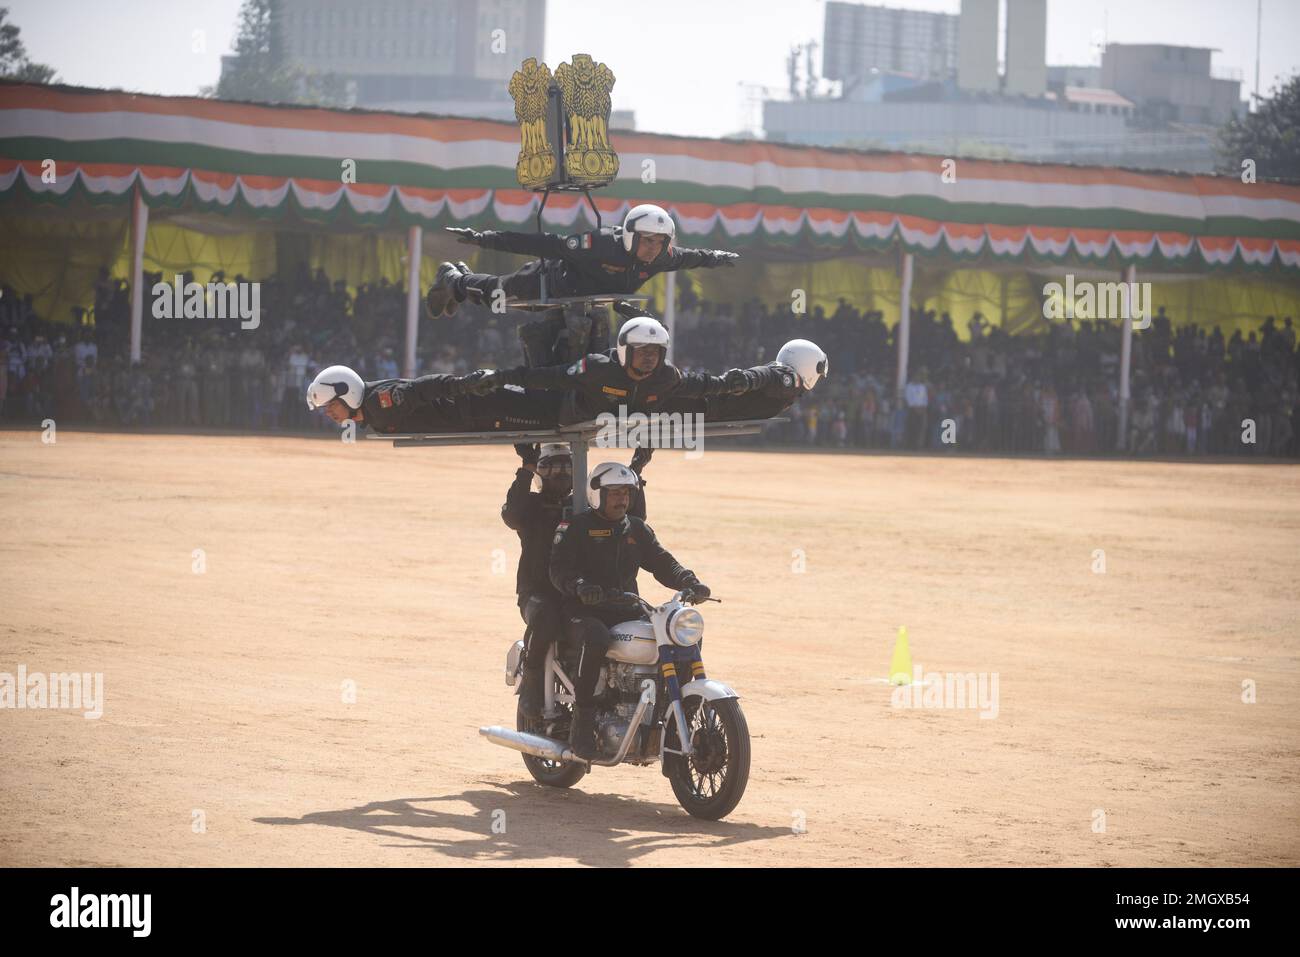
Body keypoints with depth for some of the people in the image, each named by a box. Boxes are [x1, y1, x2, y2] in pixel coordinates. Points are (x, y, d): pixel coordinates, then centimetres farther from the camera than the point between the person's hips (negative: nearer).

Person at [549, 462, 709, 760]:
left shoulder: (637, 529, 19)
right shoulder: (575, 527, 1)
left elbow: (662, 562, 13)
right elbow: (559, 567, -12)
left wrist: (690, 581, -7)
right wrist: (579, 586, -33)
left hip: (626, 611, 5)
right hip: (584, 612, -5)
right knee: (596, 639, -40)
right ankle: (582, 721, -32)